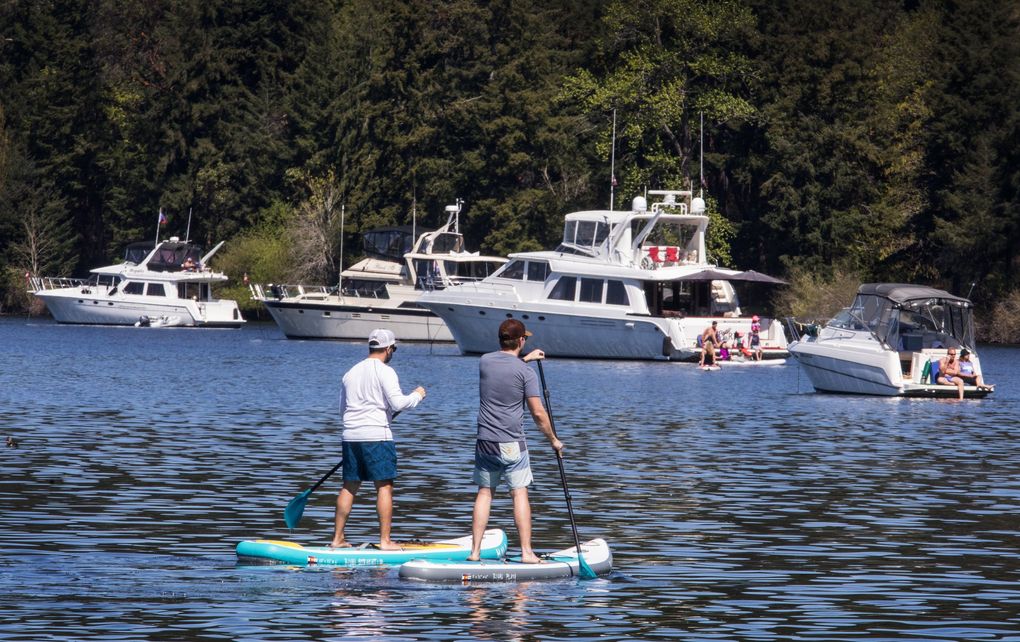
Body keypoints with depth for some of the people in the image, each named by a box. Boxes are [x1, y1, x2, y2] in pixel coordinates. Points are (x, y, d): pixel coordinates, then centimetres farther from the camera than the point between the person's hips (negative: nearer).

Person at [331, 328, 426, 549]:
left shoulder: (351, 373, 15)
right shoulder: (385, 372, -7)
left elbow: (342, 409, 21)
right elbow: (397, 403, -15)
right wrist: (416, 395, 2)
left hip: (351, 436, 7)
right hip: (376, 435, -7)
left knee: (349, 486, 11)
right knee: (384, 487, -3)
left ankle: (338, 538, 12)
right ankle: (385, 541, -6)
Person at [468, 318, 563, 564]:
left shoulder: (484, 361, 3)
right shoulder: (526, 372, -10)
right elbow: (538, 413, -10)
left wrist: (524, 359, 41)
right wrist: (553, 440, 4)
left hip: (485, 441, 4)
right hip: (513, 443, -4)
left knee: (484, 493, 10)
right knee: (520, 494, 0)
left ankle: (475, 550, 7)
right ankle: (526, 552, -3)